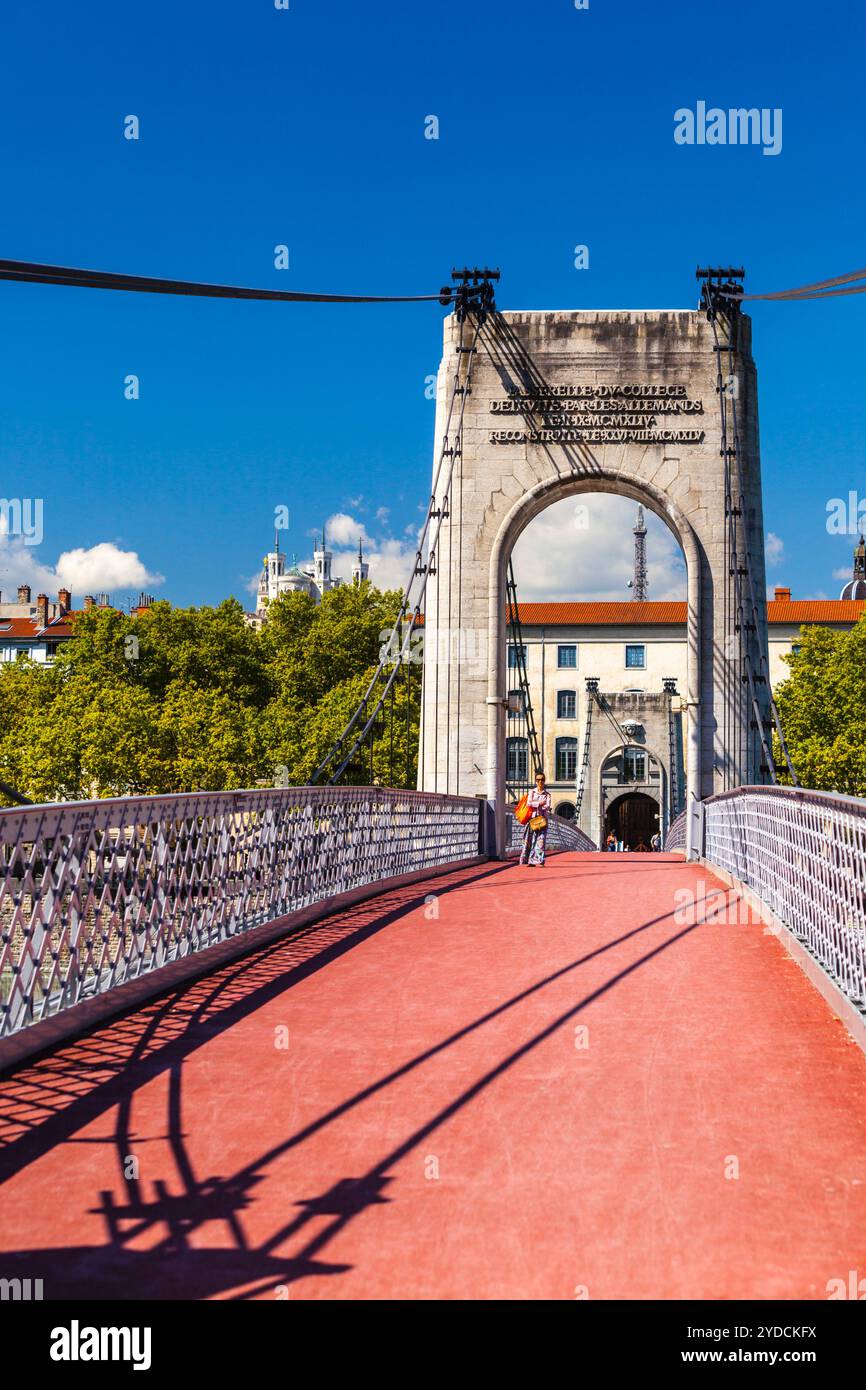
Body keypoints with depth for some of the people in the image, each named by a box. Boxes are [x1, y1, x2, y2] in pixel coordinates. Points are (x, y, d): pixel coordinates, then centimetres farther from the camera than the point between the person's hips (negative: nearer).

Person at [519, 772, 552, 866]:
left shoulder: (547, 795, 8)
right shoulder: (532, 792, 9)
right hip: (532, 819, 1)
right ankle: (530, 861, 1)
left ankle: (539, 861, -10)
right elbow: (529, 803, -6)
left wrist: (535, 805, -9)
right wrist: (540, 803, -9)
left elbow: (548, 807, -6)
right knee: (529, 840, -3)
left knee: (541, 840, -8)